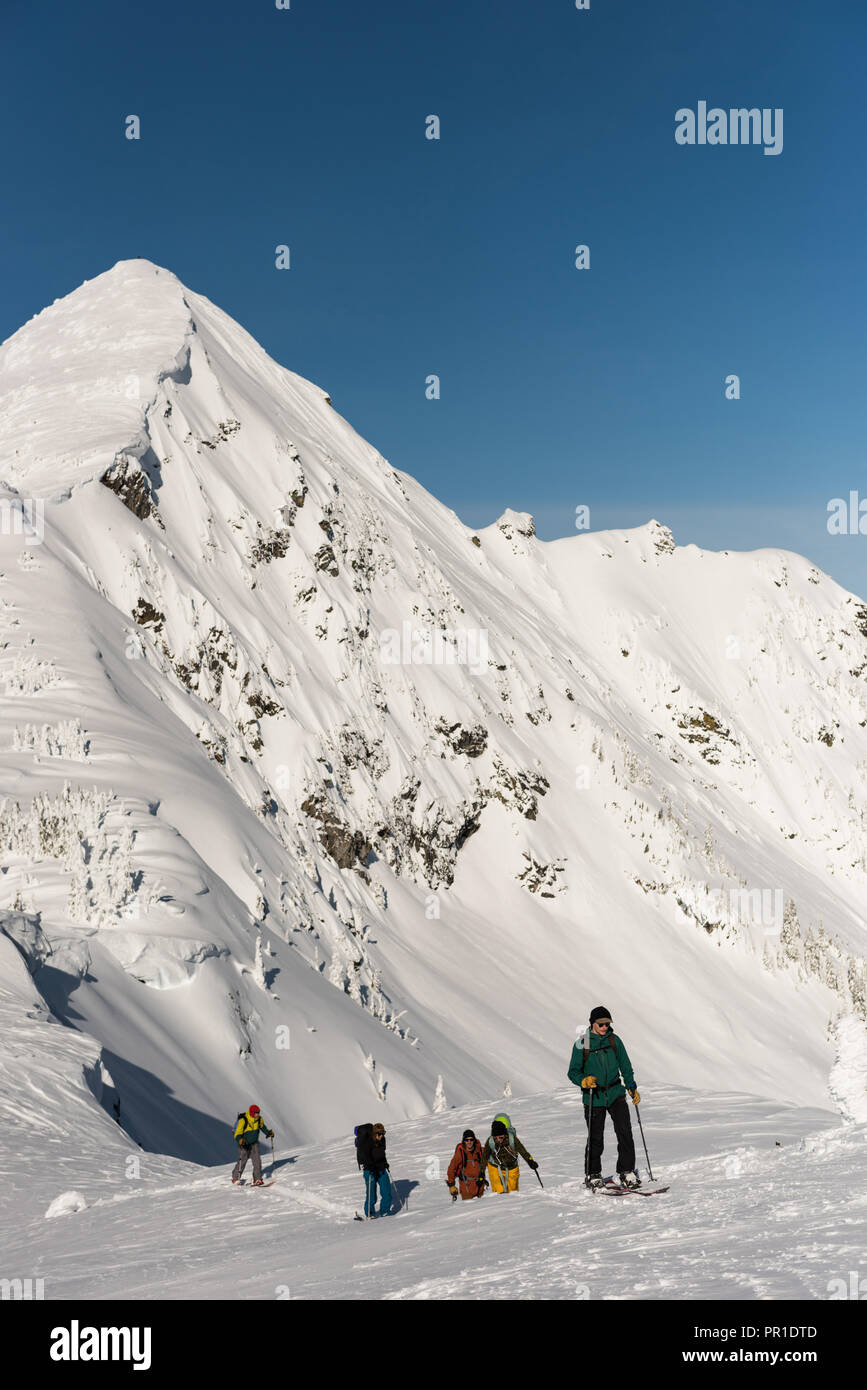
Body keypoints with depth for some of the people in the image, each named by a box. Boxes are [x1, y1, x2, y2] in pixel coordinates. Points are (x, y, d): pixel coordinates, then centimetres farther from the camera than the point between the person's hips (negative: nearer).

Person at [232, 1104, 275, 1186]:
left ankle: (257, 1179, 0)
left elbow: (262, 1126, 15)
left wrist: (268, 1133, 5)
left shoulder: (259, 1119, -9)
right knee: (242, 1161, 0)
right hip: (244, 1144, -4)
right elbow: (237, 1134, -28)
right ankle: (235, 1178, 22)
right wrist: (240, 1140, -47)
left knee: (257, 1160, -8)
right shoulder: (243, 1120, -27)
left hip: (254, 1143, 4)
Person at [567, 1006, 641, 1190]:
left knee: (625, 1131, -12)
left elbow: (625, 1066, 16)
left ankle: (627, 1172, -3)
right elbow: (573, 1072, -2)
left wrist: (632, 1087, 10)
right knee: (595, 1139, 4)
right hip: (593, 1098, -2)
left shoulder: (614, 1040, 5)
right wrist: (584, 1081, -21)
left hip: (615, 1094, 2)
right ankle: (592, 1175, 22)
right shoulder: (582, 1044, -4)